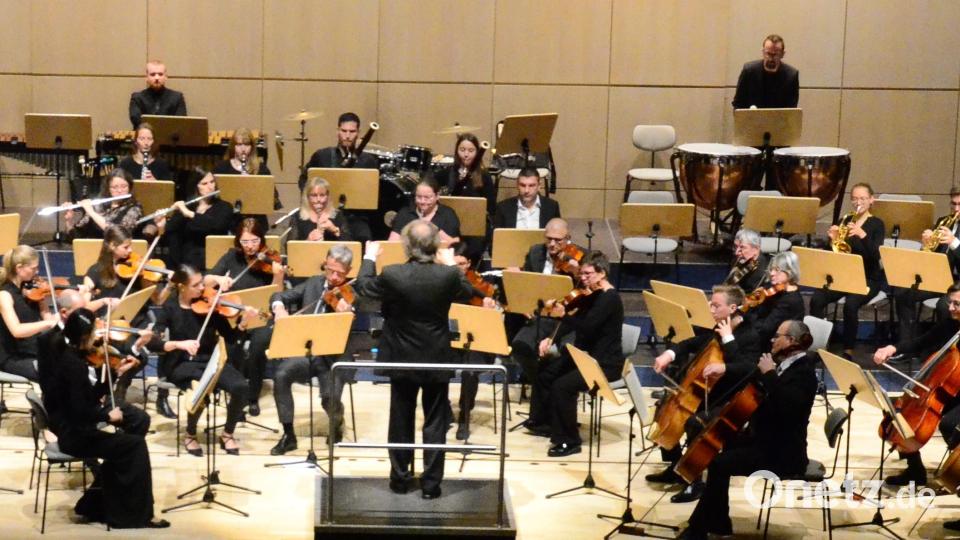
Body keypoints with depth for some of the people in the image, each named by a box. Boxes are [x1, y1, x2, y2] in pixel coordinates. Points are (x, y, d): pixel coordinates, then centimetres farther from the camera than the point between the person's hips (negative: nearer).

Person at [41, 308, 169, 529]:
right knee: (136, 445, -13)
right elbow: (80, 411, -29)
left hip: (75, 424, 10)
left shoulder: (70, 355, 6)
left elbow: (92, 396, 11)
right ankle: (135, 515, -5)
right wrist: (108, 415, -14)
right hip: (74, 433, -10)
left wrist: (117, 373, 6)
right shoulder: (74, 365, -24)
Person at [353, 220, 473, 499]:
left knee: (401, 421, 15)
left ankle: (400, 478, 22)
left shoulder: (392, 275, -19)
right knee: (435, 423, 10)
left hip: (402, 360, 0)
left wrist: (369, 258, 17)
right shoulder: (448, 275, -16)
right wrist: (451, 264, 20)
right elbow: (466, 292, 7)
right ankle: (431, 482, 11)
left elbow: (364, 287, 2)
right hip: (437, 361, 0)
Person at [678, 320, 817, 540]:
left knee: (719, 464, -20)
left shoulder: (804, 373, -18)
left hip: (782, 452, -10)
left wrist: (769, 373, -27)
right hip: (763, 440, 10)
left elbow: (787, 406, -35)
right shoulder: (783, 364, 9)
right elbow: (750, 372, 23)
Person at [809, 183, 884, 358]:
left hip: (868, 279, -4)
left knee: (850, 304, -34)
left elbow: (876, 255, -18)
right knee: (816, 300, -22)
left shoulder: (876, 224, -3)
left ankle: (848, 350, -21)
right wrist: (833, 240, -15)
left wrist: (862, 235, -32)